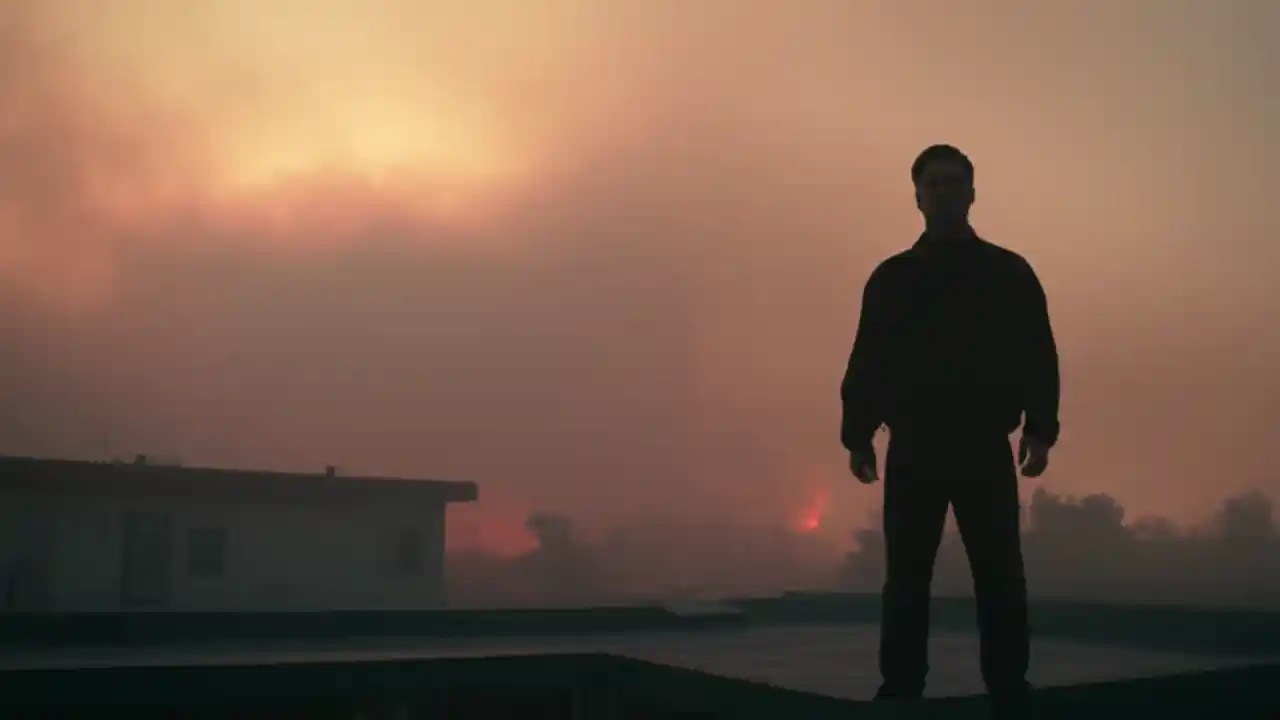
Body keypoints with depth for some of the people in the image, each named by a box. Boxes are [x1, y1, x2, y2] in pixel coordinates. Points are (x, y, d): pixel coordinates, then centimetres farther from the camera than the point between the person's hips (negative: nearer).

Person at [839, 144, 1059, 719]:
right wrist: (858, 435, -2)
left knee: (999, 578, -1)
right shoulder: (891, 278, 12)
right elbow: (866, 362, 7)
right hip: (913, 450, 1)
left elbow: (1039, 357, 5)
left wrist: (1039, 429, -7)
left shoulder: (1010, 272, 9)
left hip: (985, 449, 0)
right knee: (906, 579, 2)